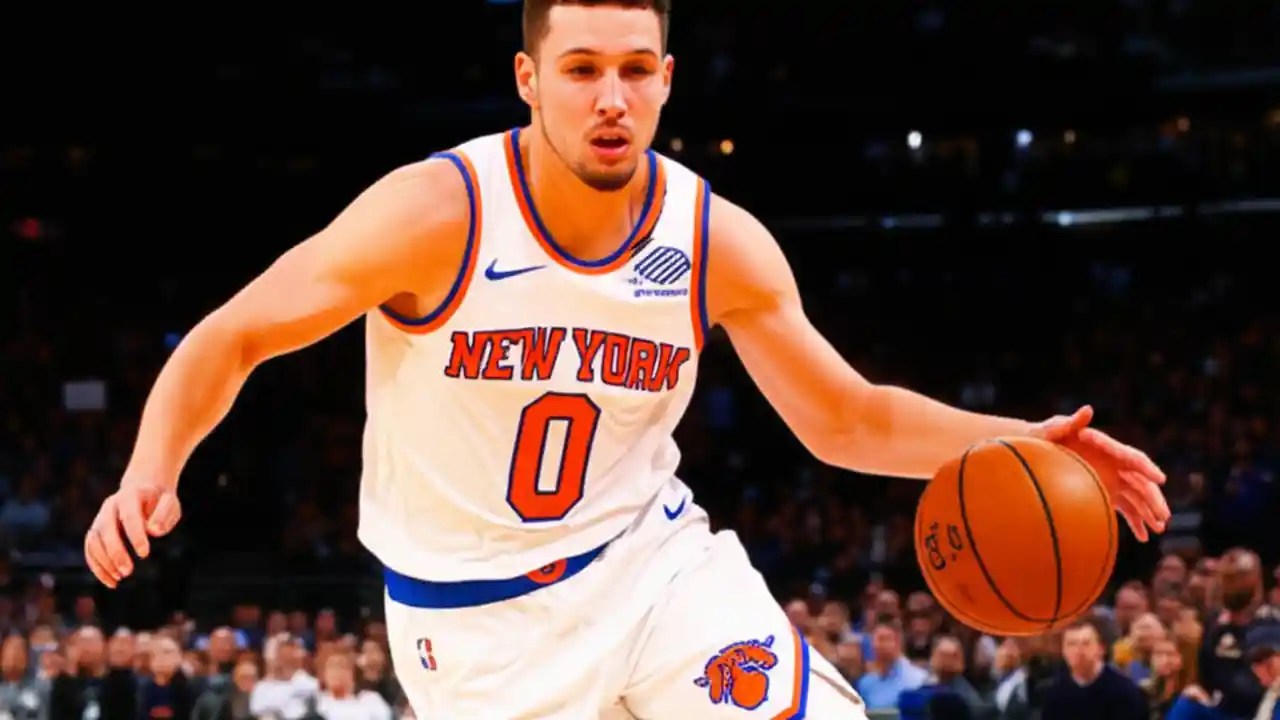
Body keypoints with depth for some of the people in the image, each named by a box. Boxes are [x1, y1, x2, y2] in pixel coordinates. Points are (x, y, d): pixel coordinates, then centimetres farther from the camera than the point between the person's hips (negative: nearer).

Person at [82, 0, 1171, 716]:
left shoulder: (718, 242, -8)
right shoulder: (437, 213, -19)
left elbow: (845, 417, 1)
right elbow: (231, 339, -15)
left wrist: (1018, 442, -14)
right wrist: (152, 472, -34)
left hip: (648, 556, 3)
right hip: (478, 610, -3)